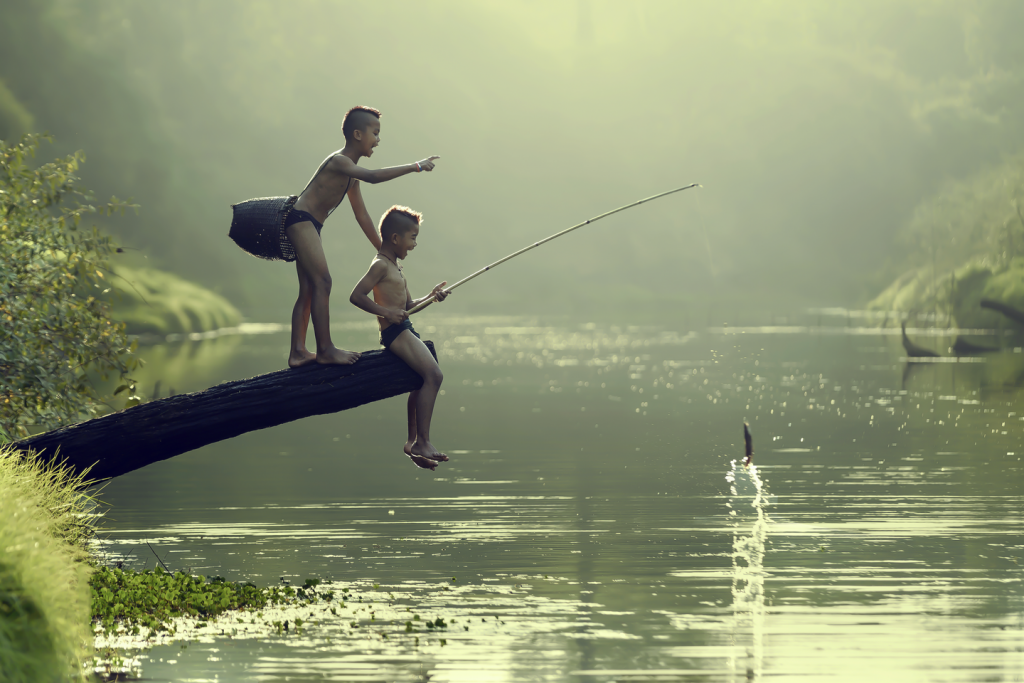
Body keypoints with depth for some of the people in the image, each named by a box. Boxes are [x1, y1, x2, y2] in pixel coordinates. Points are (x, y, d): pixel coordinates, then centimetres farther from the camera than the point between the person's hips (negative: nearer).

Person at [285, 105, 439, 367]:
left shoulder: (350, 172, 16)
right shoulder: (338, 161, -16)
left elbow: (361, 215, 21)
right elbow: (373, 176, -34)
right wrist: (415, 167, -32)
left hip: (307, 226, 11)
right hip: (300, 218, -11)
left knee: (308, 290, 8)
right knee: (322, 281, -15)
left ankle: (297, 353, 7)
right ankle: (325, 349, -15)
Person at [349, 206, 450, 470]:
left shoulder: (393, 267, 20)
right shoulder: (380, 265, -11)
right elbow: (356, 295, -20)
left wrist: (430, 297, 9)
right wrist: (386, 311, -26)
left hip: (405, 329, 11)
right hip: (395, 331, -11)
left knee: (423, 381, 19)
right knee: (433, 374, -21)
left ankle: (413, 441, 25)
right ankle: (422, 441, -21)